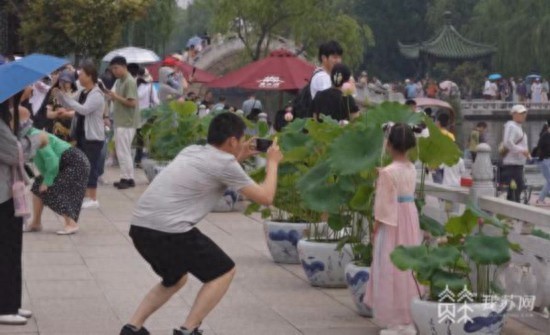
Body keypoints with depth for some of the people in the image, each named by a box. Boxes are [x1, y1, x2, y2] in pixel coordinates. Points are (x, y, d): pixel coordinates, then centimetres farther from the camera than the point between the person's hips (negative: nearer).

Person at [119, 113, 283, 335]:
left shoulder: (192, 151, 20)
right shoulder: (224, 163, -3)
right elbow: (265, 197, 2)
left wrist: (238, 158, 37)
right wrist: (273, 162, 17)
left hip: (140, 227, 8)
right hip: (168, 231, -8)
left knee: (175, 278, 30)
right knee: (224, 272, 9)